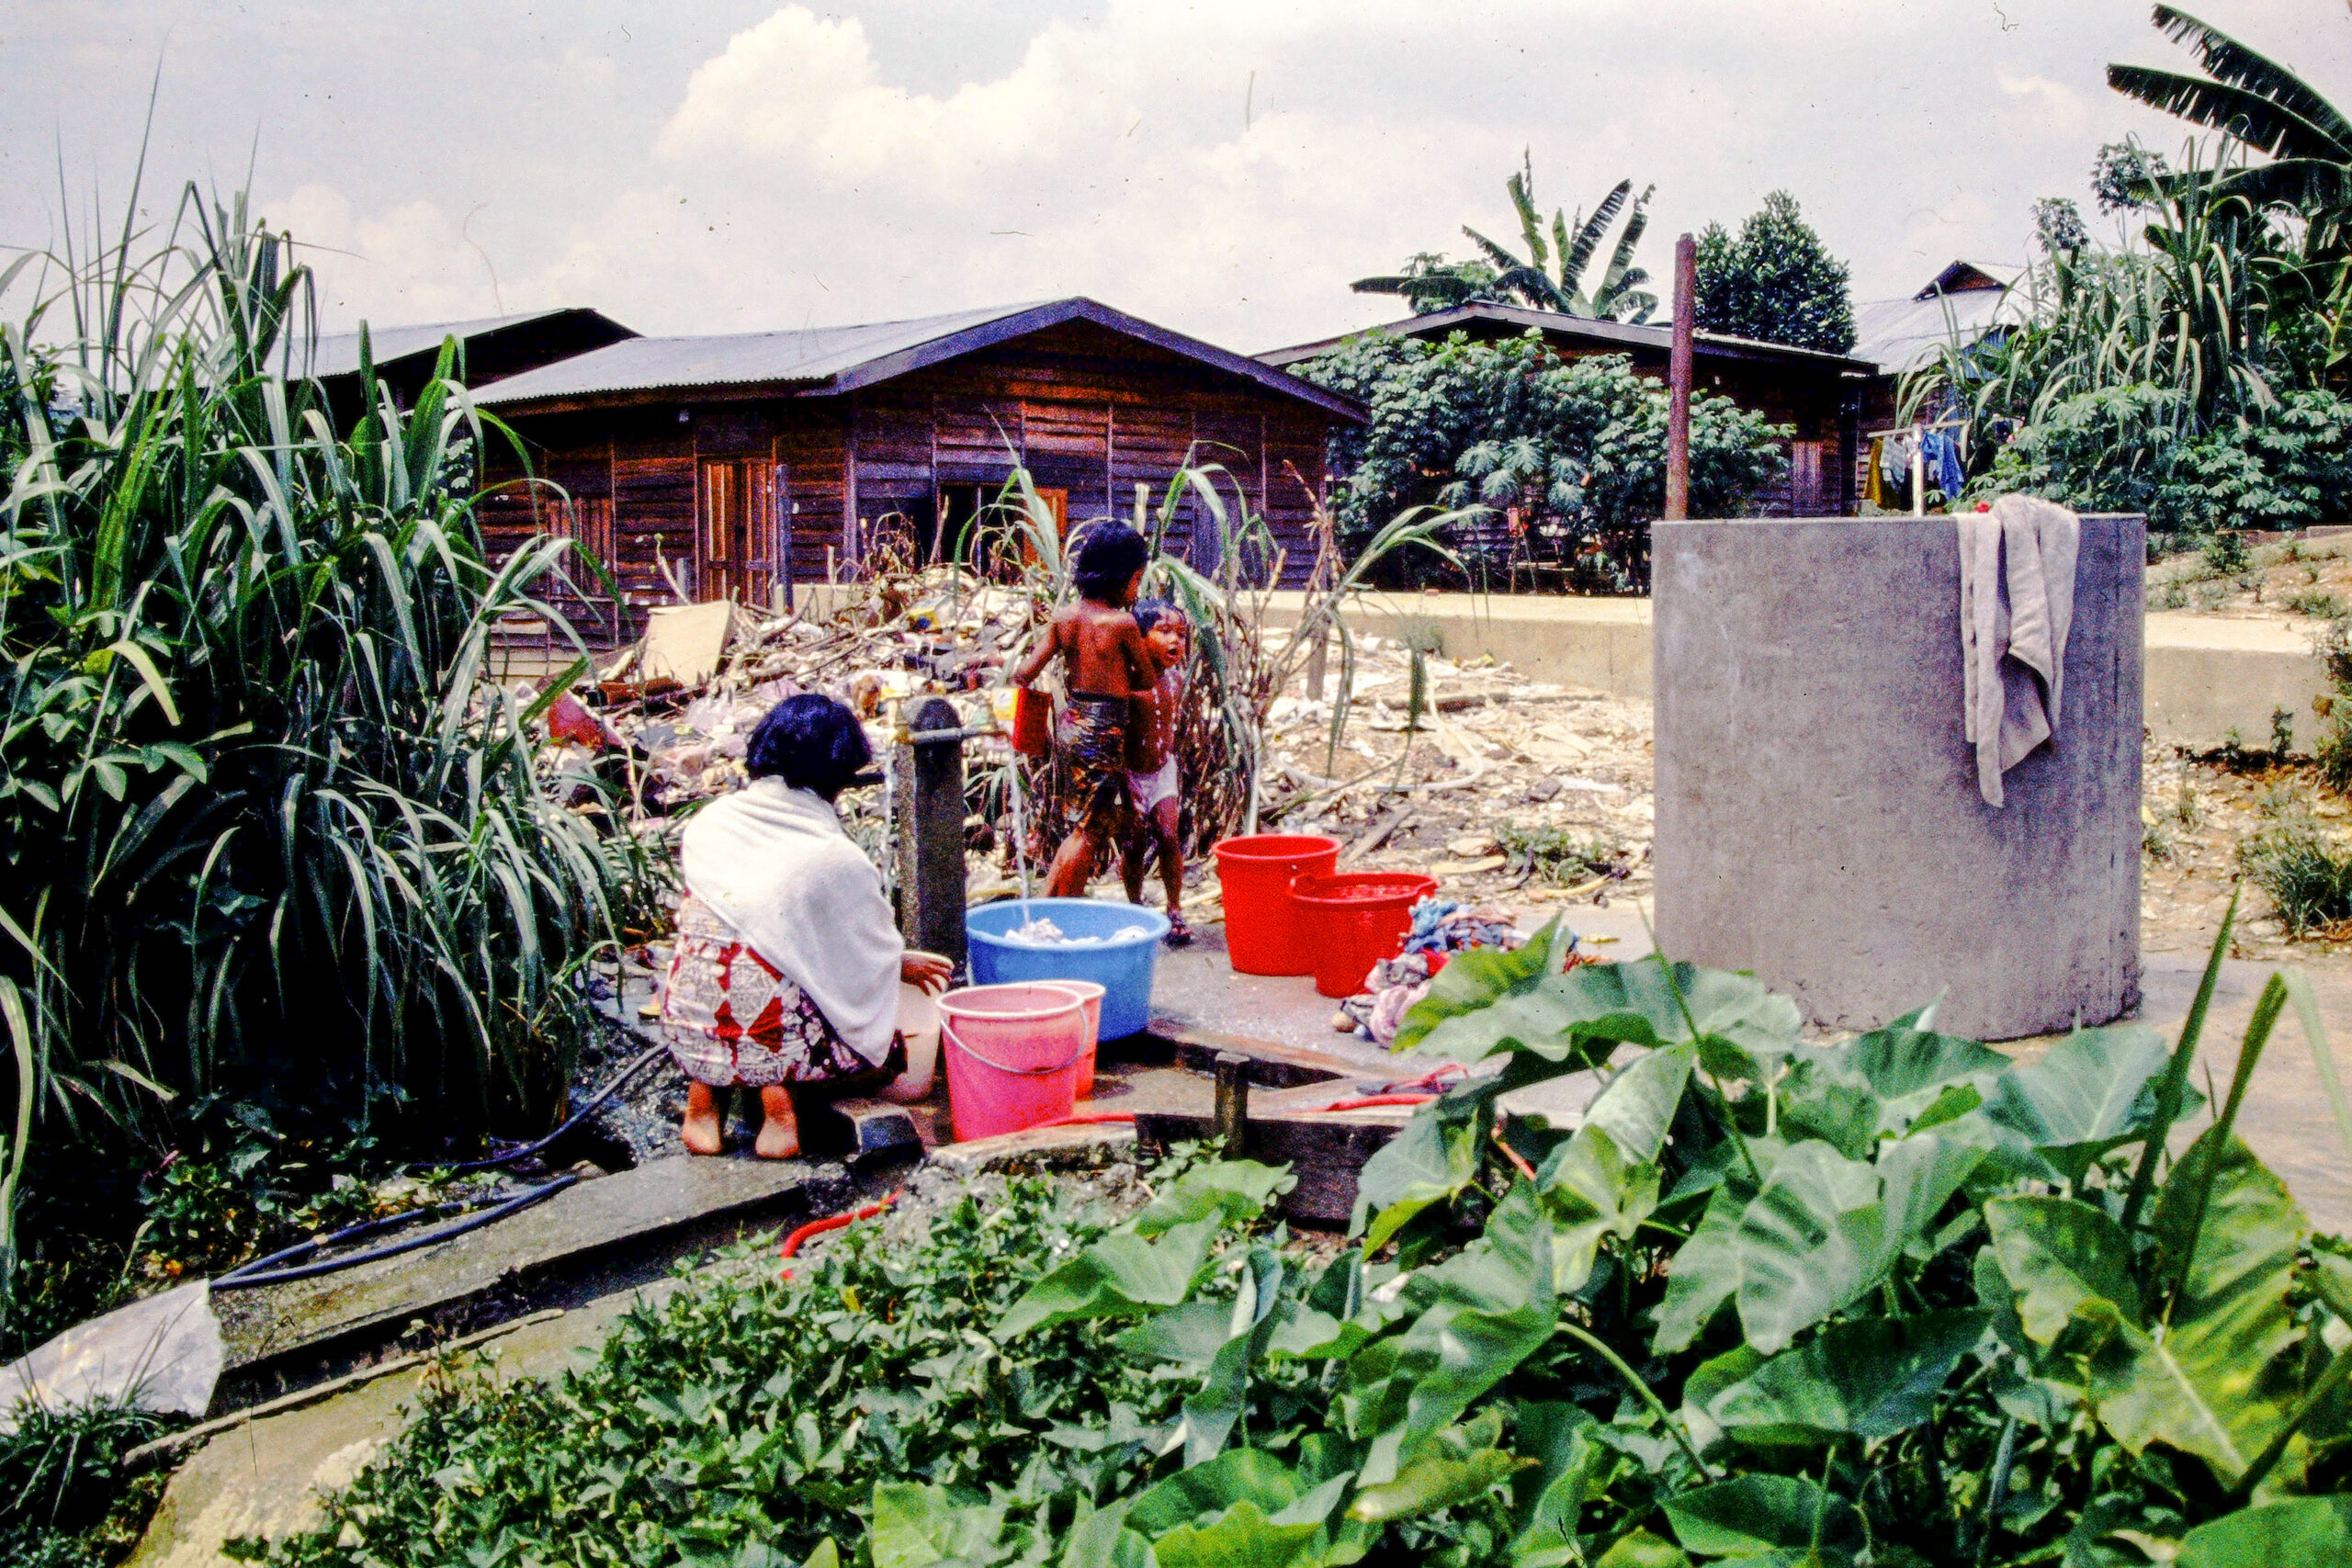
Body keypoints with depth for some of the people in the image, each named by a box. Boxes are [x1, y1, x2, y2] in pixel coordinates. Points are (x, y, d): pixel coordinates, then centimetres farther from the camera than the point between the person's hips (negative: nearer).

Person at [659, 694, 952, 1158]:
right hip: (768, 1042, -5)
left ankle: (703, 1086, 12)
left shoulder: (707, 821, 2)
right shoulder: (836, 858, -13)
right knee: (889, 1050, 21)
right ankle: (779, 1088, -5)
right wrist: (900, 964, 26)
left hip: (688, 1038, 5)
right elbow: (873, 954, 0)